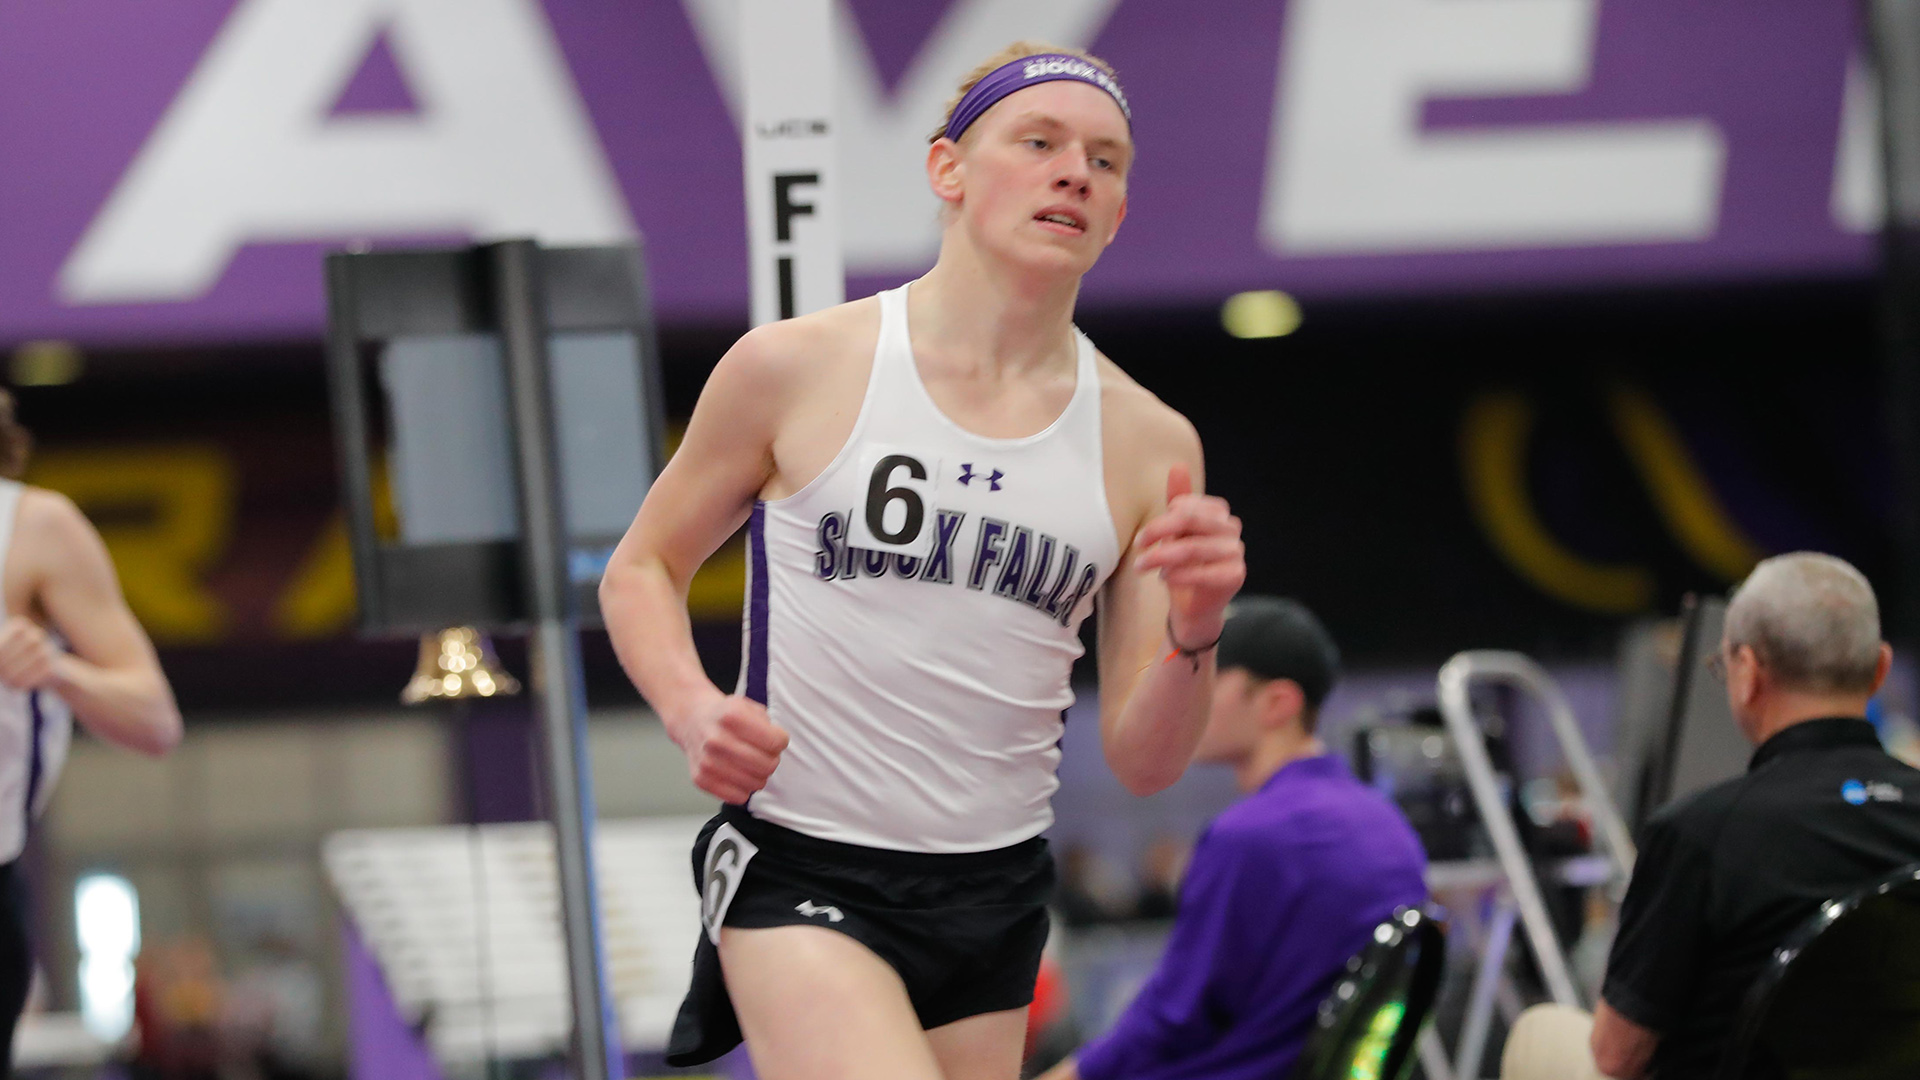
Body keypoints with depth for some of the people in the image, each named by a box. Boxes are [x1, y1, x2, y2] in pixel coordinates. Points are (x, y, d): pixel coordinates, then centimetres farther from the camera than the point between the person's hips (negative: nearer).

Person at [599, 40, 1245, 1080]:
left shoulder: (1148, 444, 4)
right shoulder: (797, 369, -3)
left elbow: (1141, 761, 5)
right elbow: (642, 568, 9)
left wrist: (1191, 634, -14)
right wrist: (692, 710, -10)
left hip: (993, 895, 4)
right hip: (799, 872, -4)